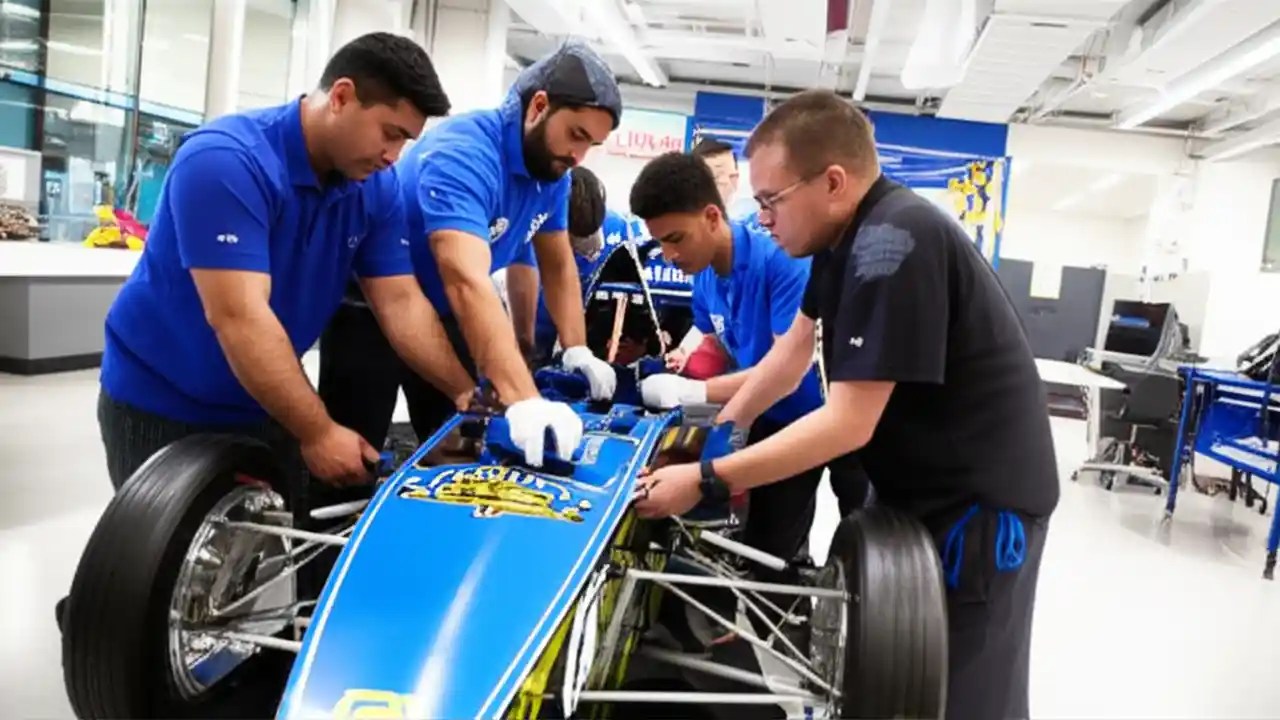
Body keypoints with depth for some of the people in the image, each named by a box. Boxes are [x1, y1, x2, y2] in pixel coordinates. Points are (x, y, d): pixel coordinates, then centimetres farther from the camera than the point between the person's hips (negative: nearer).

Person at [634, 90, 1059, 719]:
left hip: (979, 496, -9)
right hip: (918, 480, 10)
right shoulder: (848, 230, 4)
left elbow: (849, 424, -28)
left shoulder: (893, 244, -27)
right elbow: (796, 346, 10)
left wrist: (706, 480, -24)